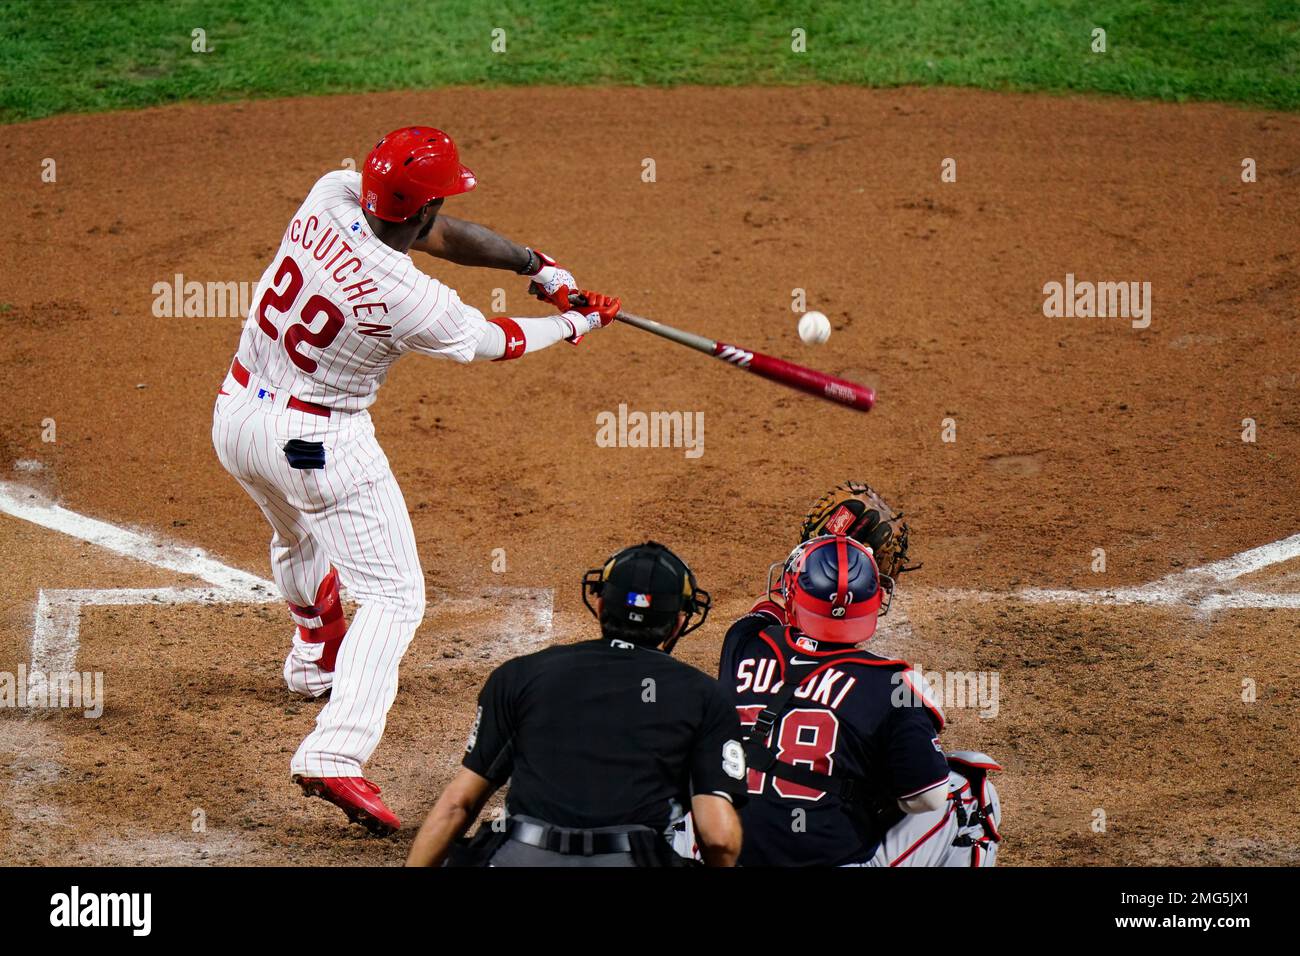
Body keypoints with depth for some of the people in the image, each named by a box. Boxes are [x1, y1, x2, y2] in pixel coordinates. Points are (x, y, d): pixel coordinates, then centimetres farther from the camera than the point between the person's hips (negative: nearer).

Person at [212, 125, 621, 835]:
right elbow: (489, 342, -6)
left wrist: (535, 265, 0)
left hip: (236, 418, 8)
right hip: (318, 444, -8)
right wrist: (577, 325, 10)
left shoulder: (331, 196, -11)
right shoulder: (411, 299, -26)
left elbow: (436, 233, 4)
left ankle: (315, 663, 60)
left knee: (298, 539, 35)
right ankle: (334, 754, -20)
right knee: (393, 595, -4)